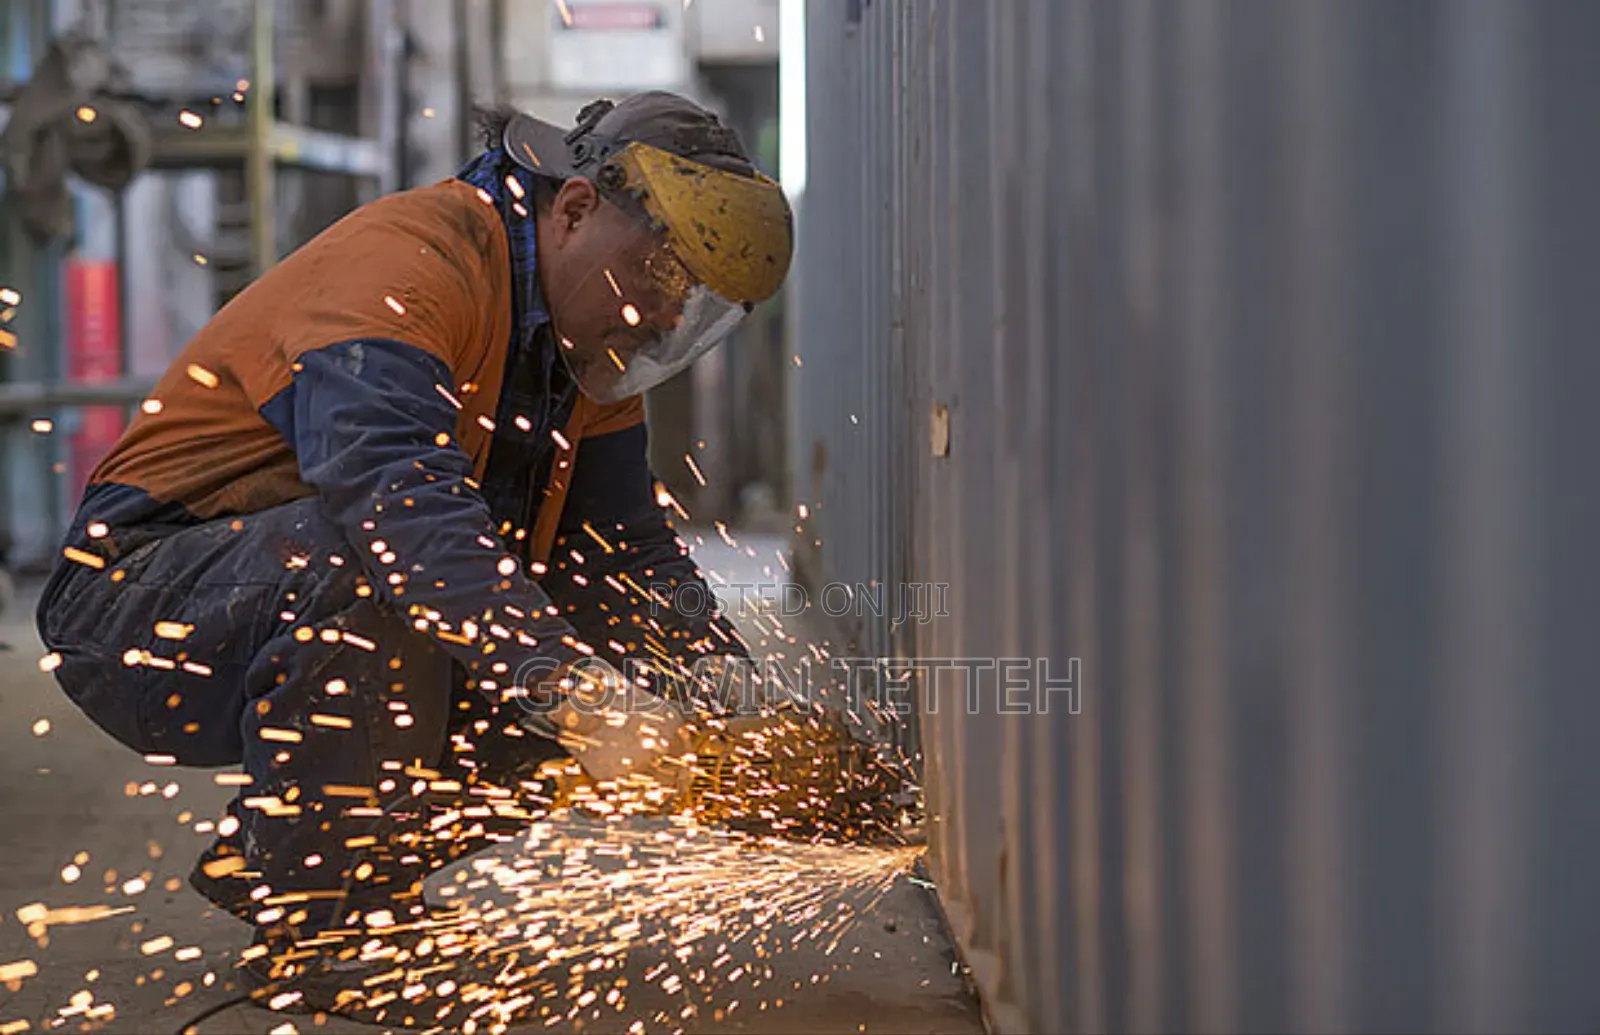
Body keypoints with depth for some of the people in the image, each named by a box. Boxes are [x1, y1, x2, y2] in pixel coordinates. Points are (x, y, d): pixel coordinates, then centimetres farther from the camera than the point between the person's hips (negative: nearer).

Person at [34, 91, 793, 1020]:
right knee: (374, 557, -36)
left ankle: (262, 862, 5)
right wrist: (571, 690, -48)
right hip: (137, 611, -9)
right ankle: (325, 917, -20)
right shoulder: (408, 261, -22)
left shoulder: (585, 338, 7)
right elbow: (400, 499, -39)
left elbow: (635, 553, 8)